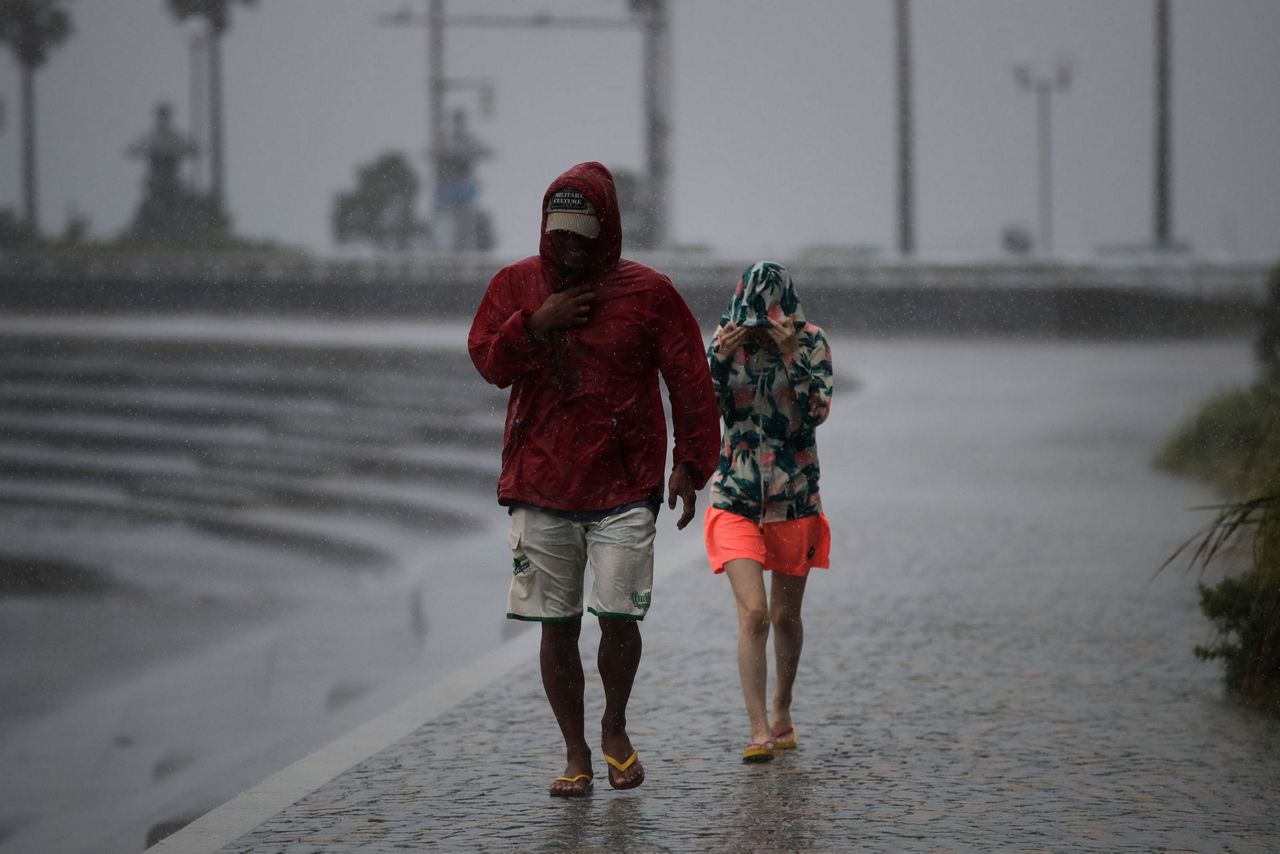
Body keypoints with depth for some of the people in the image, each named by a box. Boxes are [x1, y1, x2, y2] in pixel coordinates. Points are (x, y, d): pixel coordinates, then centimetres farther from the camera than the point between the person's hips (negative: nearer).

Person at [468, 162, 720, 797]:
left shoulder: (647, 291, 1)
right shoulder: (516, 285, 7)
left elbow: (690, 382, 3)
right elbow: (485, 359, 4)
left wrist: (690, 463, -2)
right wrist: (534, 324, -12)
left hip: (624, 487, -2)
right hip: (539, 485, 2)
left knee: (619, 618, -8)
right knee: (557, 626, 2)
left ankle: (615, 728, 18)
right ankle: (575, 752, 16)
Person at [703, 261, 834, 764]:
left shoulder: (810, 342, -5)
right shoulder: (727, 339, -1)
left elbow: (817, 412, -14)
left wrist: (792, 356, -25)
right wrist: (719, 359, -19)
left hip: (794, 497, 0)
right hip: (736, 497, 0)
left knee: (786, 616, 12)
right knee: (753, 613, -14)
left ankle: (781, 711, 35)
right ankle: (759, 733, -15)